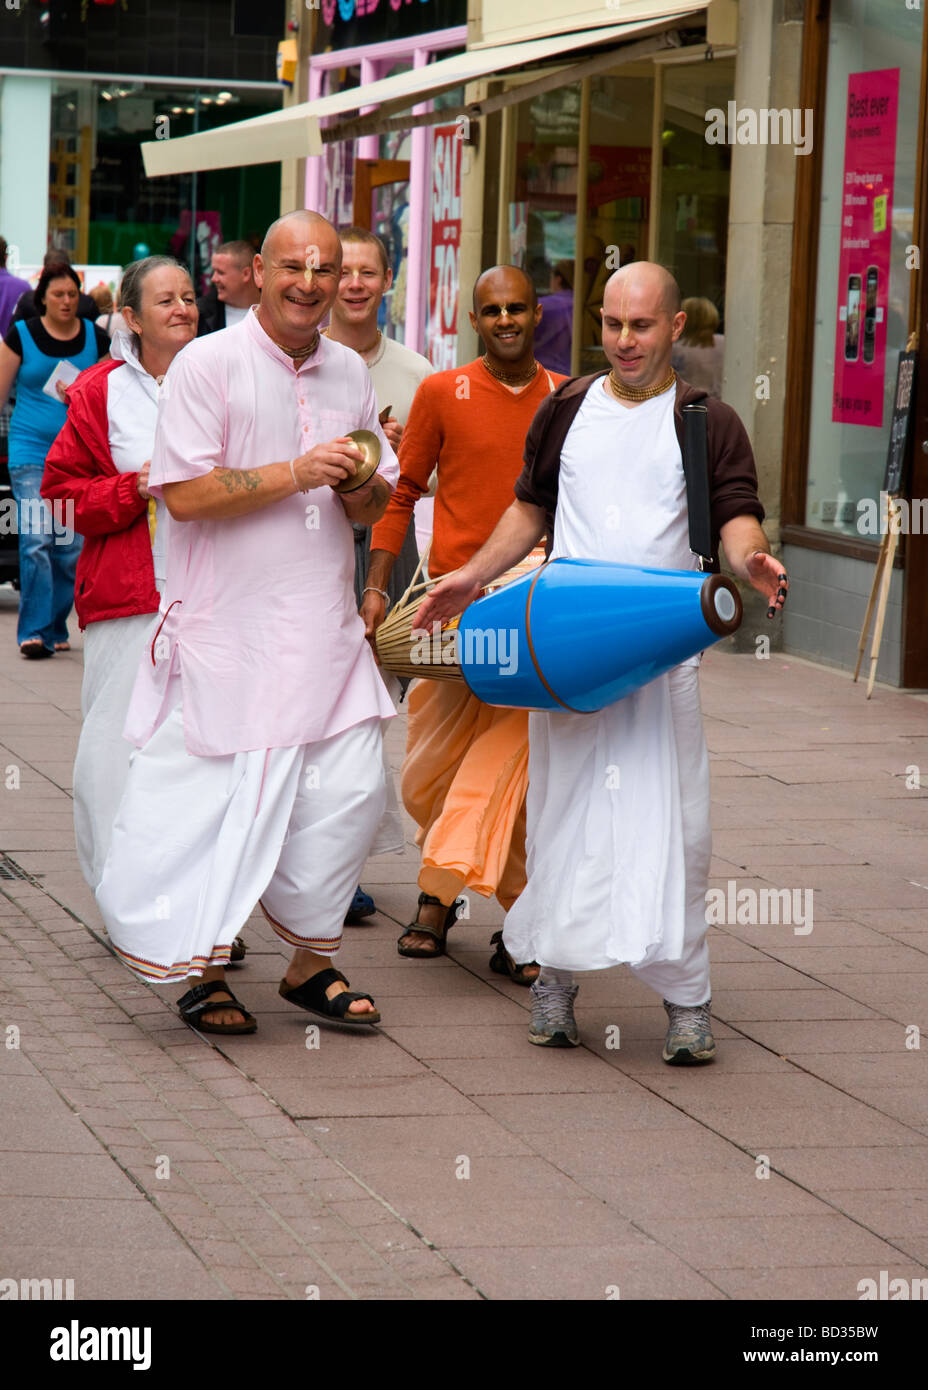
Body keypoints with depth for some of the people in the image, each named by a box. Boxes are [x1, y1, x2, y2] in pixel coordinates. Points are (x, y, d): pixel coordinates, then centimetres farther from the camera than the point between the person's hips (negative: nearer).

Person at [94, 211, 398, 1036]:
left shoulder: (350, 373, 12)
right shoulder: (209, 365, -6)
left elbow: (374, 505, 18)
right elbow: (183, 494, -14)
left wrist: (361, 485, -6)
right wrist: (295, 474, -18)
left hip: (324, 629, 5)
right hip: (227, 628, -5)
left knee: (350, 795, 1)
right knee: (217, 799, -3)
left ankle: (311, 964, 18)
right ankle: (202, 971, 14)